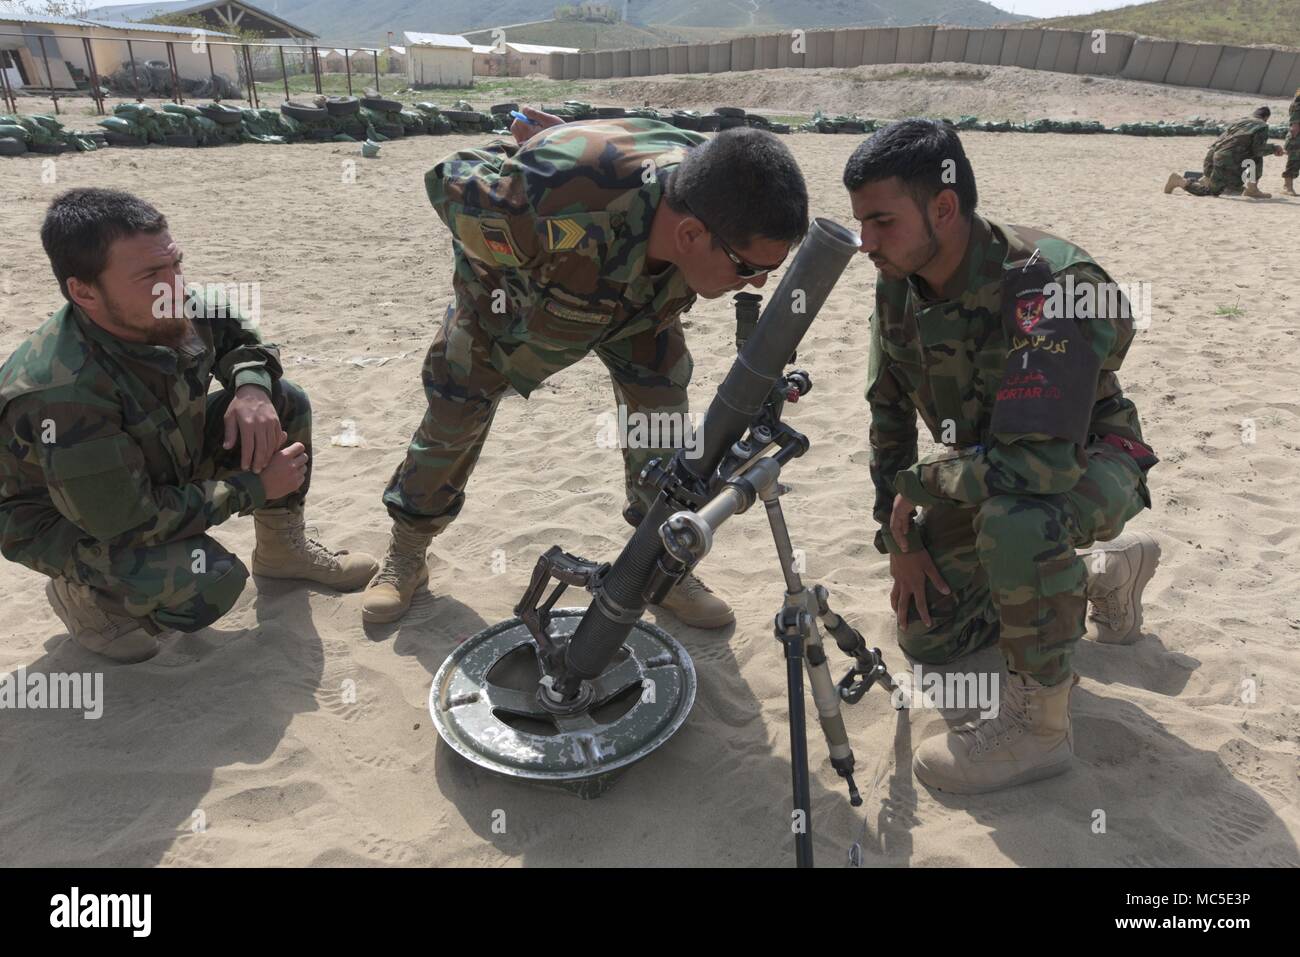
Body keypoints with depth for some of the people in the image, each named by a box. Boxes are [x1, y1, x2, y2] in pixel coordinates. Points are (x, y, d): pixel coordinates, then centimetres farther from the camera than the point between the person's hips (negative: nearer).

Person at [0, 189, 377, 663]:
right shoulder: (61, 396, -38)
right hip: (68, 525, -7)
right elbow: (126, 522, -32)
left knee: (285, 402, -7)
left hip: (161, 472, 7)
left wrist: (252, 389, -20)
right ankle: (81, 594, 0)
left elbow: (239, 334, 3)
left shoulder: (166, 315, -19)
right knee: (211, 582, -32)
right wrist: (254, 487, -25)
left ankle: (282, 549, 12)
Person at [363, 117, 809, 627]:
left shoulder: (716, 198, -32)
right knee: (454, 413, 3)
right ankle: (405, 555, 26)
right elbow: (449, 182, -27)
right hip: (509, 284, -3)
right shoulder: (554, 214, -49)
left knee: (661, 409, -8)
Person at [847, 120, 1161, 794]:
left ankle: (1038, 724, -17)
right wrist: (898, 536, -2)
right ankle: (1103, 572, 29)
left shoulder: (1048, 286, -35)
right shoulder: (898, 289, -12)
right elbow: (888, 417, 0)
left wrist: (915, 485, -26)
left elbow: (1038, 463, -43)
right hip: (984, 469, 7)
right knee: (924, 639, 11)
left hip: (1084, 458, -7)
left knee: (1014, 521, -42)